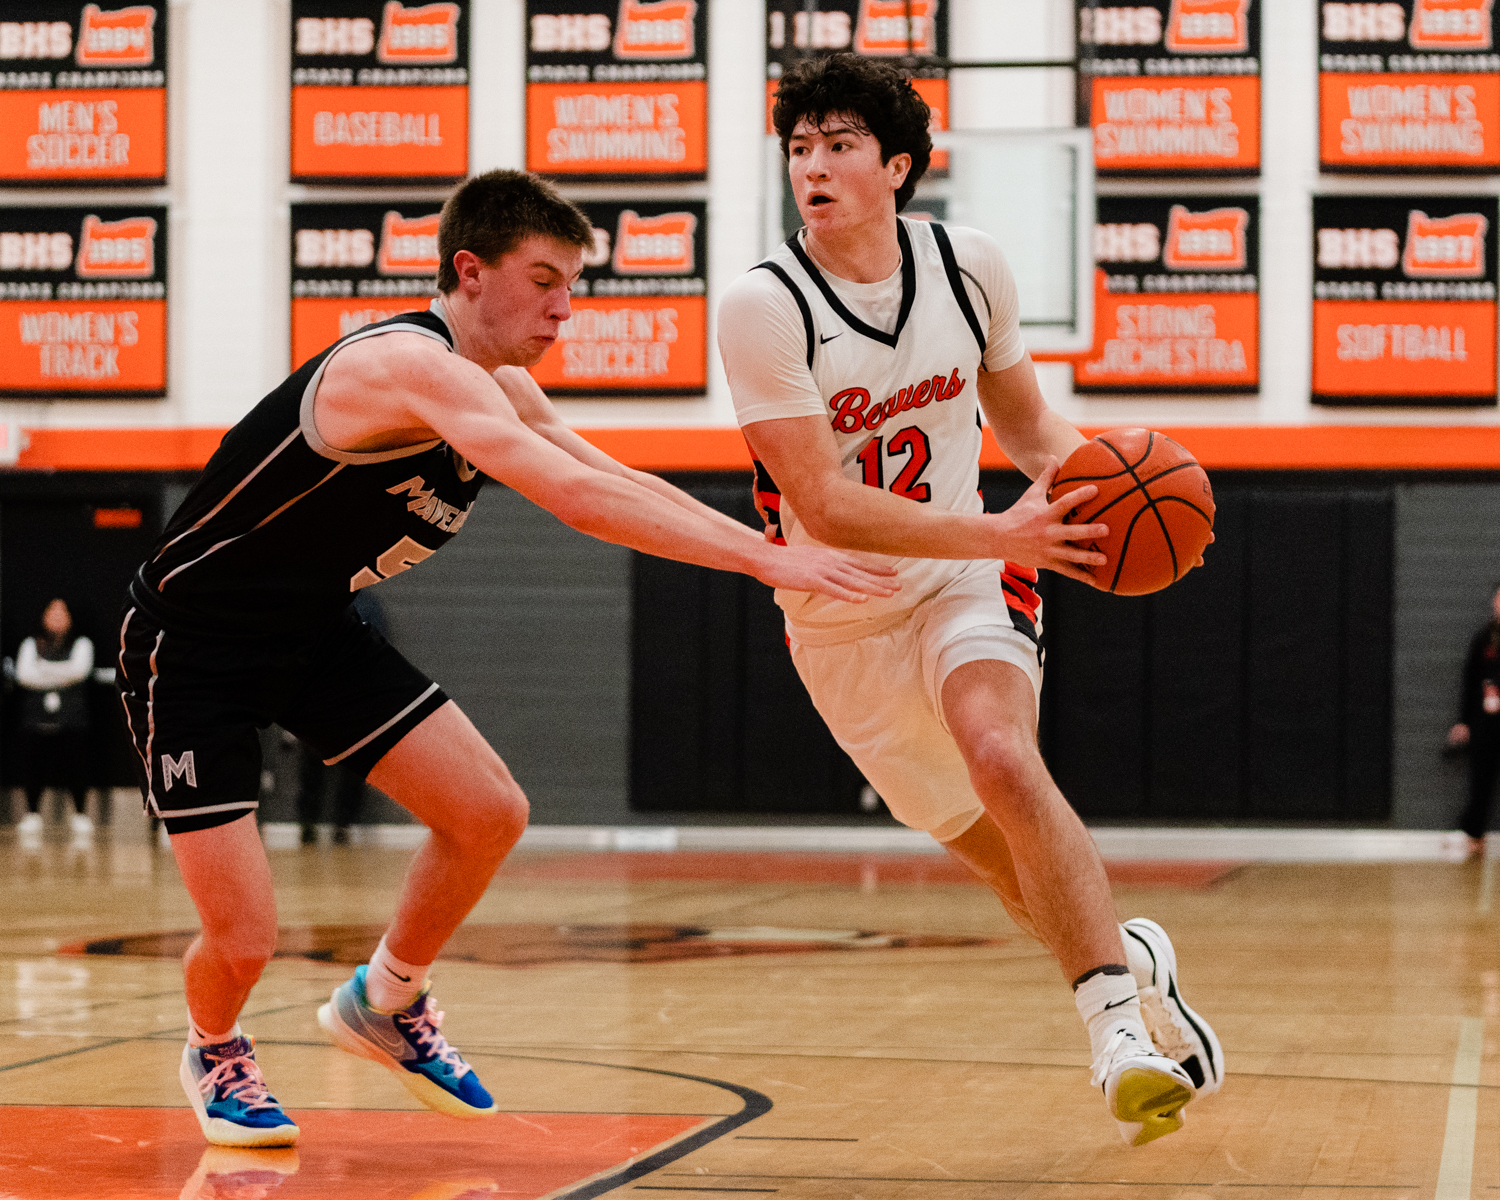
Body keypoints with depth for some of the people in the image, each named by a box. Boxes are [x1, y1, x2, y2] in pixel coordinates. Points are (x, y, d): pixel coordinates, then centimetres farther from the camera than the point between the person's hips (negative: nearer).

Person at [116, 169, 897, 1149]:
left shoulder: (503, 390, 2)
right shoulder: (417, 366, -29)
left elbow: (623, 485, 7)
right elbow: (578, 498, -38)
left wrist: (778, 556, -5)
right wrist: (764, 558, -39)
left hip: (315, 629, 9)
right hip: (190, 644, -9)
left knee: (491, 816, -2)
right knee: (245, 940, -12)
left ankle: (385, 1003, 24)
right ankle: (215, 1050, 24)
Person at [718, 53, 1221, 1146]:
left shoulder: (971, 267, -8)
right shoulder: (762, 308, -20)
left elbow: (1024, 422, 8)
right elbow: (825, 508, -24)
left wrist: (1091, 465, -15)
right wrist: (1001, 533, -33)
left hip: (966, 582, 0)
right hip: (841, 620, 0)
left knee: (999, 754, -31)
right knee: (998, 853, 10)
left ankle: (1117, 1015, -28)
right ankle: (1132, 957, 40)